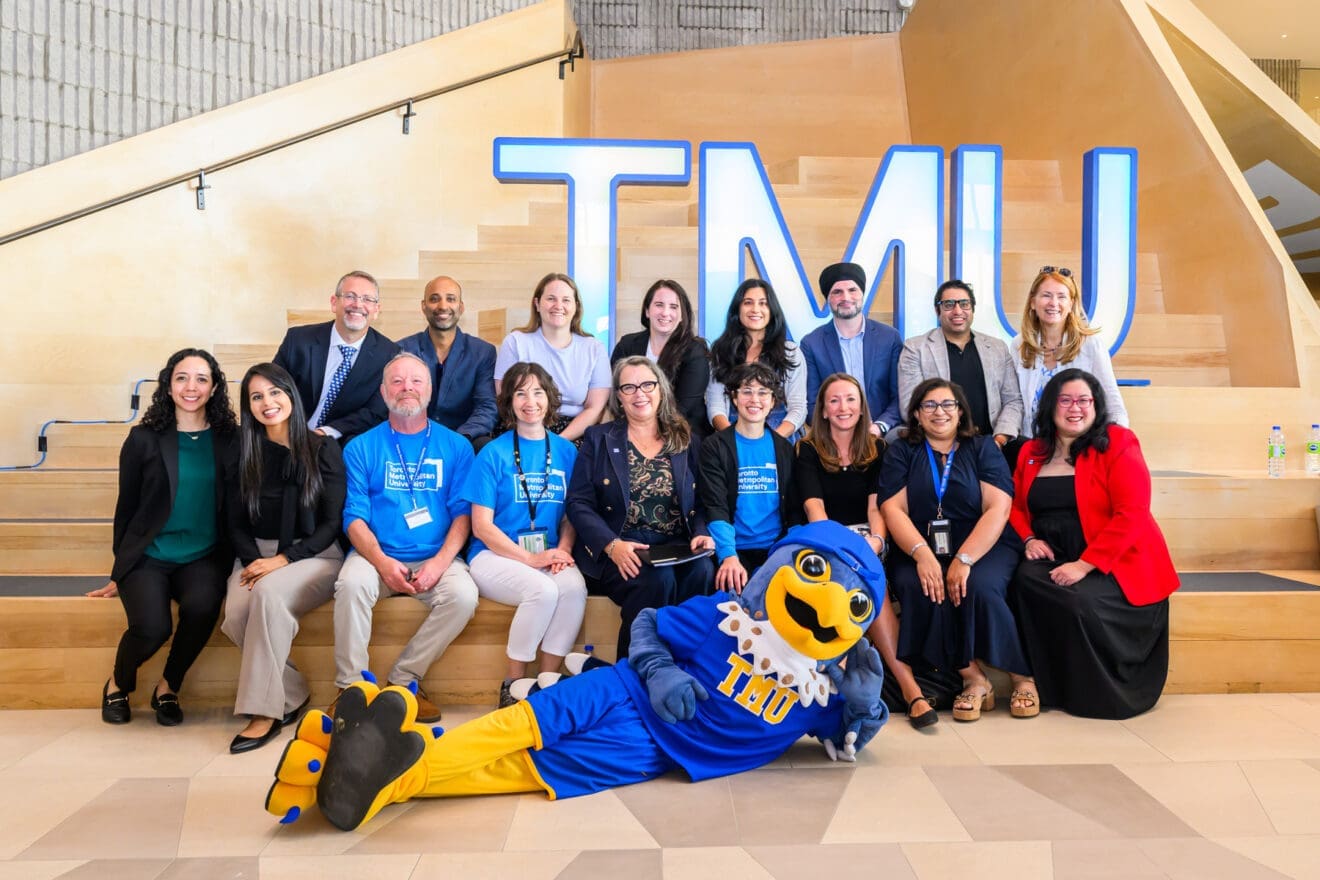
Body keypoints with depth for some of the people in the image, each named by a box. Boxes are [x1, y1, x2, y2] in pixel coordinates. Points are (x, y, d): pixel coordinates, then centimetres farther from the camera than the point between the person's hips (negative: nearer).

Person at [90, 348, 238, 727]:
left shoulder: (229, 440, 4)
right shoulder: (143, 439, 3)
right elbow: (126, 508, 8)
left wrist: (235, 562, 0)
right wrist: (120, 573, 10)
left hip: (204, 557, 1)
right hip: (148, 556, 0)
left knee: (202, 607, -31)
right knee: (152, 626, -26)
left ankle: (168, 688, -2)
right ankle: (118, 686, 10)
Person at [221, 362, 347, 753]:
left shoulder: (323, 449, -1)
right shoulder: (244, 452, 9)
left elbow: (332, 523, -4)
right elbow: (236, 522, 9)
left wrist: (283, 559, -15)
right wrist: (252, 561, -10)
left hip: (314, 555, -3)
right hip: (257, 554, 3)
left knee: (269, 593, -34)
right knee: (236, 612, -28)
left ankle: (266, 710, -25)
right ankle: (293, 696, -10)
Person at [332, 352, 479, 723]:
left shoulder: (455, 446, 8)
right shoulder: (362, 448, 7)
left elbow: (462, 513, 2)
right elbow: (355, 517, 1)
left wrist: (440, 562, -14)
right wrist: (382, 562, -16)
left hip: (437, 558, 1)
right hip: (376, 555, 0)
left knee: (464, 595, -28)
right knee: (351, 583, -32)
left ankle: (403, 680, -9)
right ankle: (351, 686, -12)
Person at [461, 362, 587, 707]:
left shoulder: (566, 451, 8)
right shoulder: (494, 454, -2)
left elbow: (572, 514, 12)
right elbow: (482, 526, -5)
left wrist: (562, 550, -9)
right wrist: (531, 559, -15)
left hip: (549, 554, 3)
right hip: (496, 554, -3)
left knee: (574, 587, -29)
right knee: (543, 589, -32)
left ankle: (548, 680, -14)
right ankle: (513, 684, -11)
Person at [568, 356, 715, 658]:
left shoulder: (687, 441, 17)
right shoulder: (598, 438, 9)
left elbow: (700, 502, 14)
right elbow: (579, 503, 1)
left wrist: (701, 533, -9)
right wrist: (612, 545, -15)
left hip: (676, 547, 2)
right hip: (615, 550, -2)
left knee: (702, 570, -31)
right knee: (657, 578, -32)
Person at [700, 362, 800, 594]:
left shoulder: (784, 449, 15)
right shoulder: (715, 447, 3)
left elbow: (794, 509, 14)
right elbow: (715, 508, -7)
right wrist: (729, 556, -23)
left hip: (777, 549, 3)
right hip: (734, 551, -3)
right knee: (734, 589, -32)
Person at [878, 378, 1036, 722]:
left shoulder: (982, 448, 8)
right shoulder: (901, 452, 11)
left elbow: (998, 508, -4)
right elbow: (892, 509, -1)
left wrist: (963, 560, -18)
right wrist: (922, 555, -19)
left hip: (984, 548, -1)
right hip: (919, 550, 1)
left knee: (980, 587, -31)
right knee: (918, 589, -30)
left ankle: (1021, 677, -9)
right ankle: (973, 679, -16)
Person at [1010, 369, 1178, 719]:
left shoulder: (1117, 444, -5)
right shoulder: (1032, 453, 12)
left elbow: (1131, 515, -14)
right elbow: (1017, 506, 21)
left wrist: (1084, 565, -21)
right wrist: (1029, 538, -2)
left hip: (1115, 565, -4)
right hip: (1053, 559, 4)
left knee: (1081, 600, -32)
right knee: (1026, 579, -27)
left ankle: (1099, 695, -4)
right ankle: (1052, 687, -11)